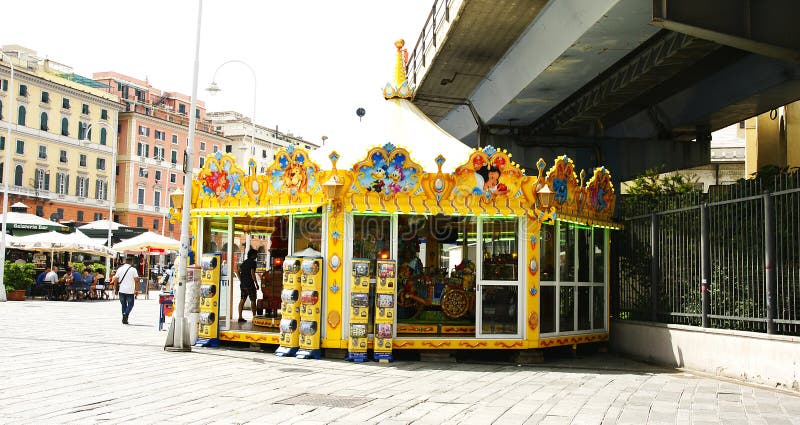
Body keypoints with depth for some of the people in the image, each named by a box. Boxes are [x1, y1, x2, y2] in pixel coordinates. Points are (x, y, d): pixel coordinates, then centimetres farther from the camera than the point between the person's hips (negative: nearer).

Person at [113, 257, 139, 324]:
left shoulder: (120, 269, 7)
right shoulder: (133, 269, -4)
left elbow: (115, 280, 7)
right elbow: (136, 280, -9)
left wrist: (116, 289, 15)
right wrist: (136, 290, -5)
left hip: (121, 290, 4)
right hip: (130, 290, -3)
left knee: (123, 305, 14)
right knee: (130, 304, 8)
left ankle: (124, 319, 12)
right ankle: (126, 314, -18)